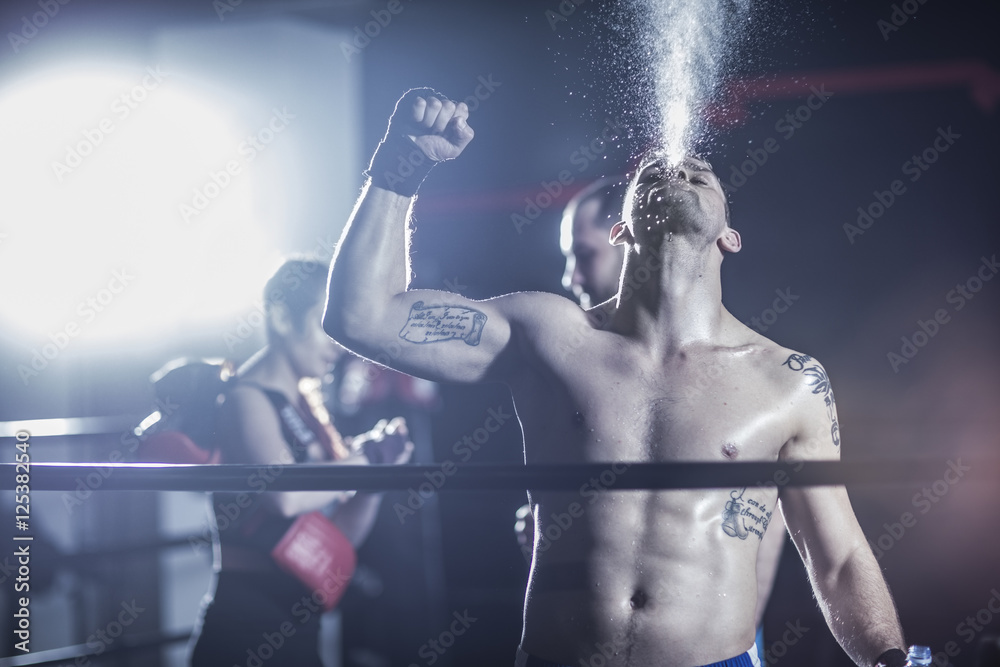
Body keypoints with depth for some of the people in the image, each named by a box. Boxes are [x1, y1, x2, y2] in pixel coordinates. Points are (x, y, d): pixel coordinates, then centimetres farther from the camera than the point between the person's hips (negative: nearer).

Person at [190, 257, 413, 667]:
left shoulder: (307, 406, 14)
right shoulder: (248, 398, -10)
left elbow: (340, 537, 13)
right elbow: (283, 493, -30)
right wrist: (365, 458, -16)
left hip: (296, 622, 8)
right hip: (247, 628, -8)